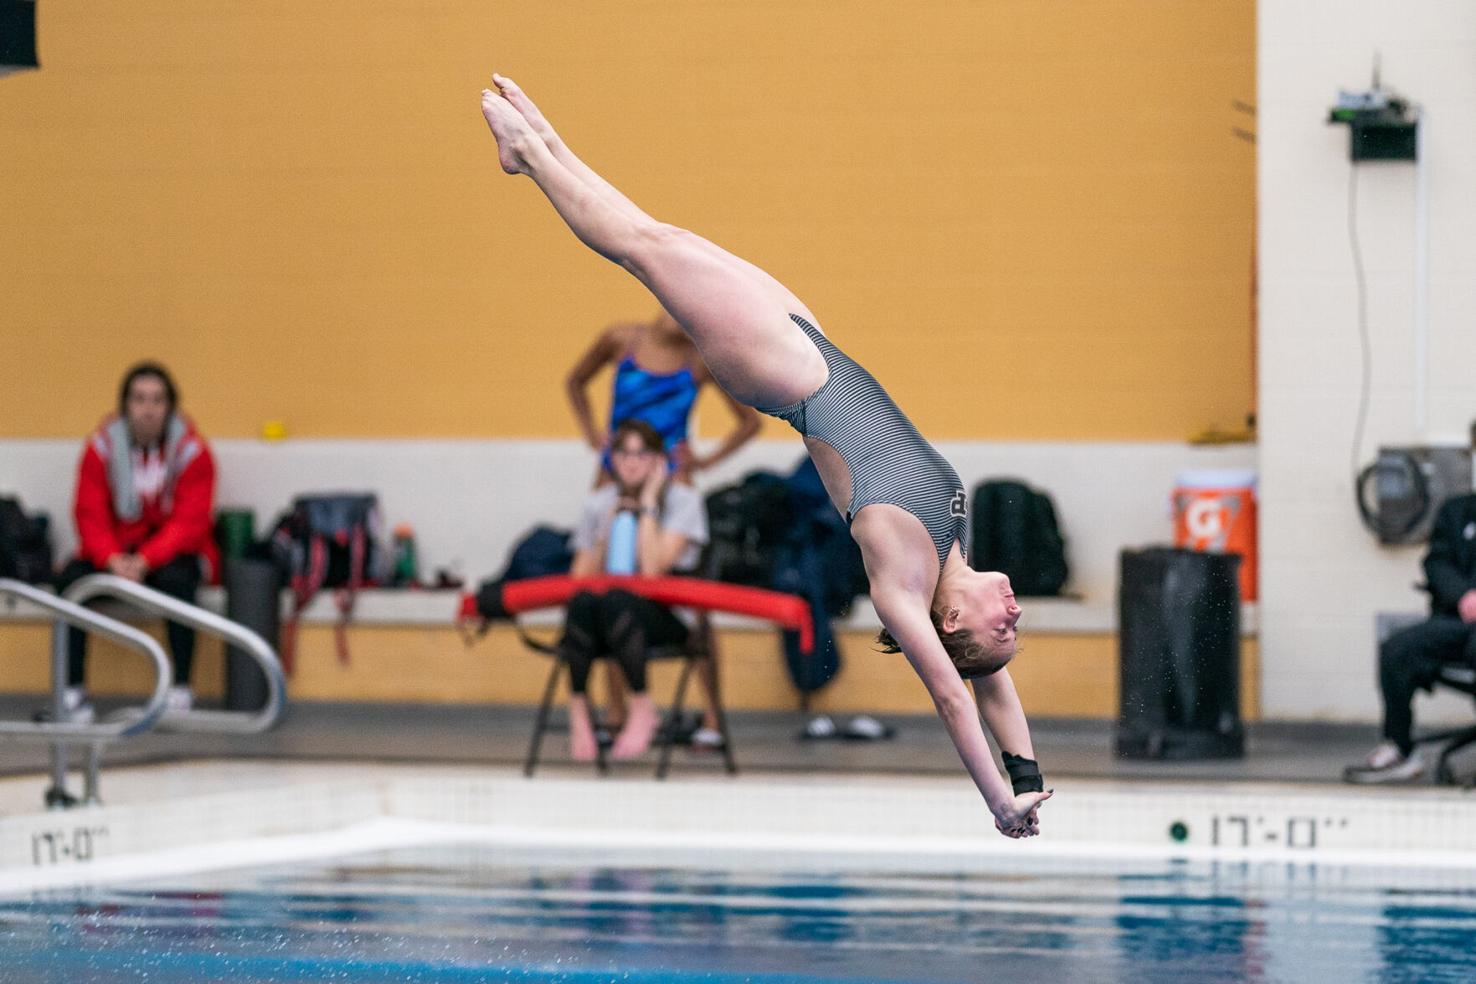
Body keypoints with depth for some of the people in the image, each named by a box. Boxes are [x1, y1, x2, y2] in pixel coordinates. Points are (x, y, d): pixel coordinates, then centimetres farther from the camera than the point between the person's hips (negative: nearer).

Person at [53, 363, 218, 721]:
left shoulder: (191, 450, -9)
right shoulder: (102, 446, -4)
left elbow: (189, 522, -15)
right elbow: (90, 515, -8)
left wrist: (145, 561, -30)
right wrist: (113, 560, -27)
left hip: (171, 552, -2)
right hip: (115, 550, 2)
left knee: (177, 580, -36)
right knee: (69, 580, -26)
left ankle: (181, 689, -29)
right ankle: (72, 691, -21)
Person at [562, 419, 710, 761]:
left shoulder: (683, 499, 0)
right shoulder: (599, 503, 14)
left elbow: (654, 569, -14)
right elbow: (580, 576, 10)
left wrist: (648, 502, -9)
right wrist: (607, 530, -5)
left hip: (665, 614, -3)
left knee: (615, 601, -38)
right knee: (583, 601, -34)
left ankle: (641, 706, -27)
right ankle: (577, 708, -29)